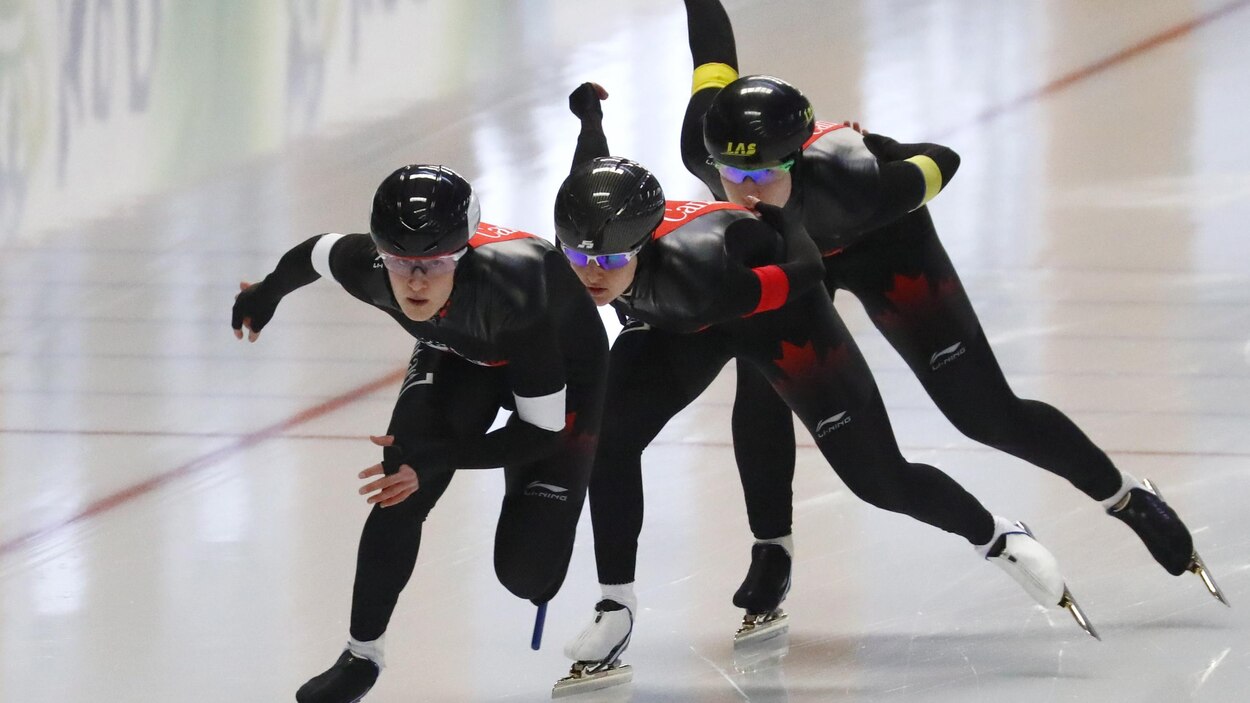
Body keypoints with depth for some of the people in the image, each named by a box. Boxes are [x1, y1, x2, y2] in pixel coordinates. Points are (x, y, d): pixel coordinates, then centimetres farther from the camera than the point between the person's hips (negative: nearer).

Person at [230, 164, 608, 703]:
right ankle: (362, 654, 1)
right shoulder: (369, 271, -31)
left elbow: (543, 431, -34)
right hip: (458, 353, 4)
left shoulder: (509, 291, -44)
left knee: (525, 570, -10)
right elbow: (317, 252, -4)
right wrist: (266, 294, 15)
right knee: (400, 492, -18)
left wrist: (437, 457, -41)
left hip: (563, 365, -4)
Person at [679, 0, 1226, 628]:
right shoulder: (704, 148, -36)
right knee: (761, 387, -17)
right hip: (774, 255, 3)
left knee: (985, 412, -1)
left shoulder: (844, 187, -47)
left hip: (881, 246, -3)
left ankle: (1127, 499, 17)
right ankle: (771, 551, 0)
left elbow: (938, 162, -28)